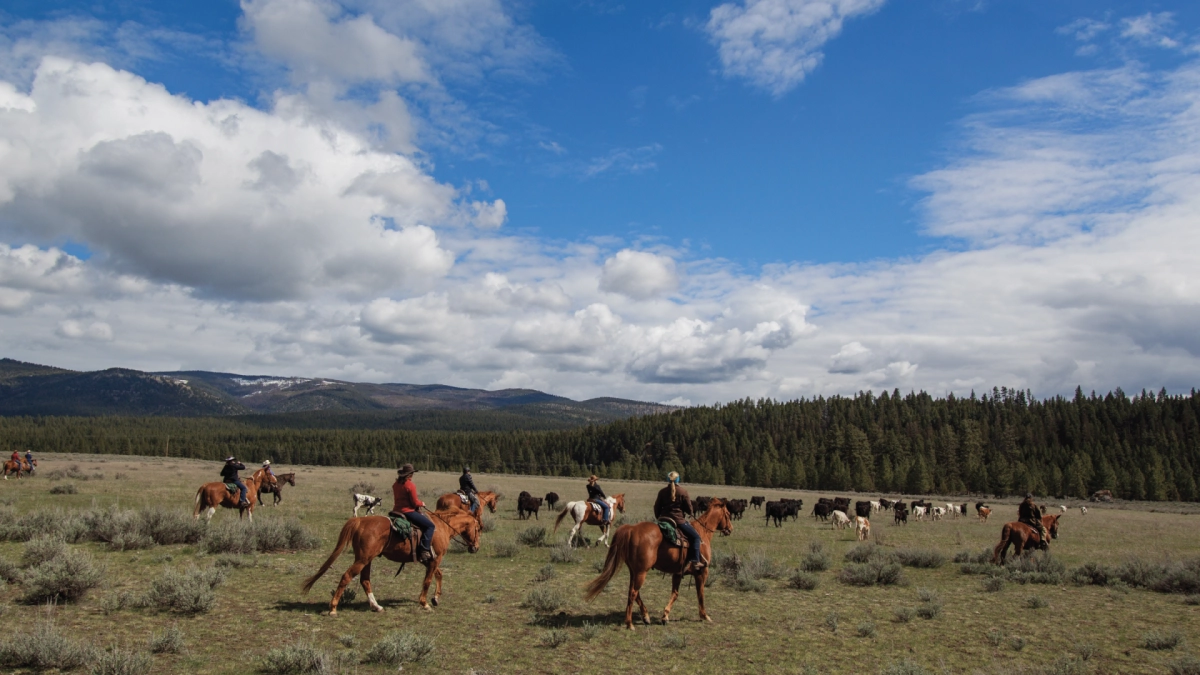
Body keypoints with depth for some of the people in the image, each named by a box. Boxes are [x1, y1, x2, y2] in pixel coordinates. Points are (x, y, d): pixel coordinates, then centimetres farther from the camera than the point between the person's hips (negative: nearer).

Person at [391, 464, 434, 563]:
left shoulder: (395, 484, 9)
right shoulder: (410, 486, -15)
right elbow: (415, 503, -14)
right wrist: (422, 503, 7)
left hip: (397, 510, 9)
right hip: (408, 511, -9)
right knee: (430, 525, -6)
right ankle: (425, 551, -17)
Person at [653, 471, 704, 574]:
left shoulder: (662, 492, 7)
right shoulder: (683, 492, -5)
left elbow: (657, 507, 11)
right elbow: (689, 509, 0)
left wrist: (659, 517, 26)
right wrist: (689, 513, 21)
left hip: (663, 519, 5)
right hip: (679, 520, -5)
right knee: (695, 537, 1)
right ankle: (695, 561, -12)